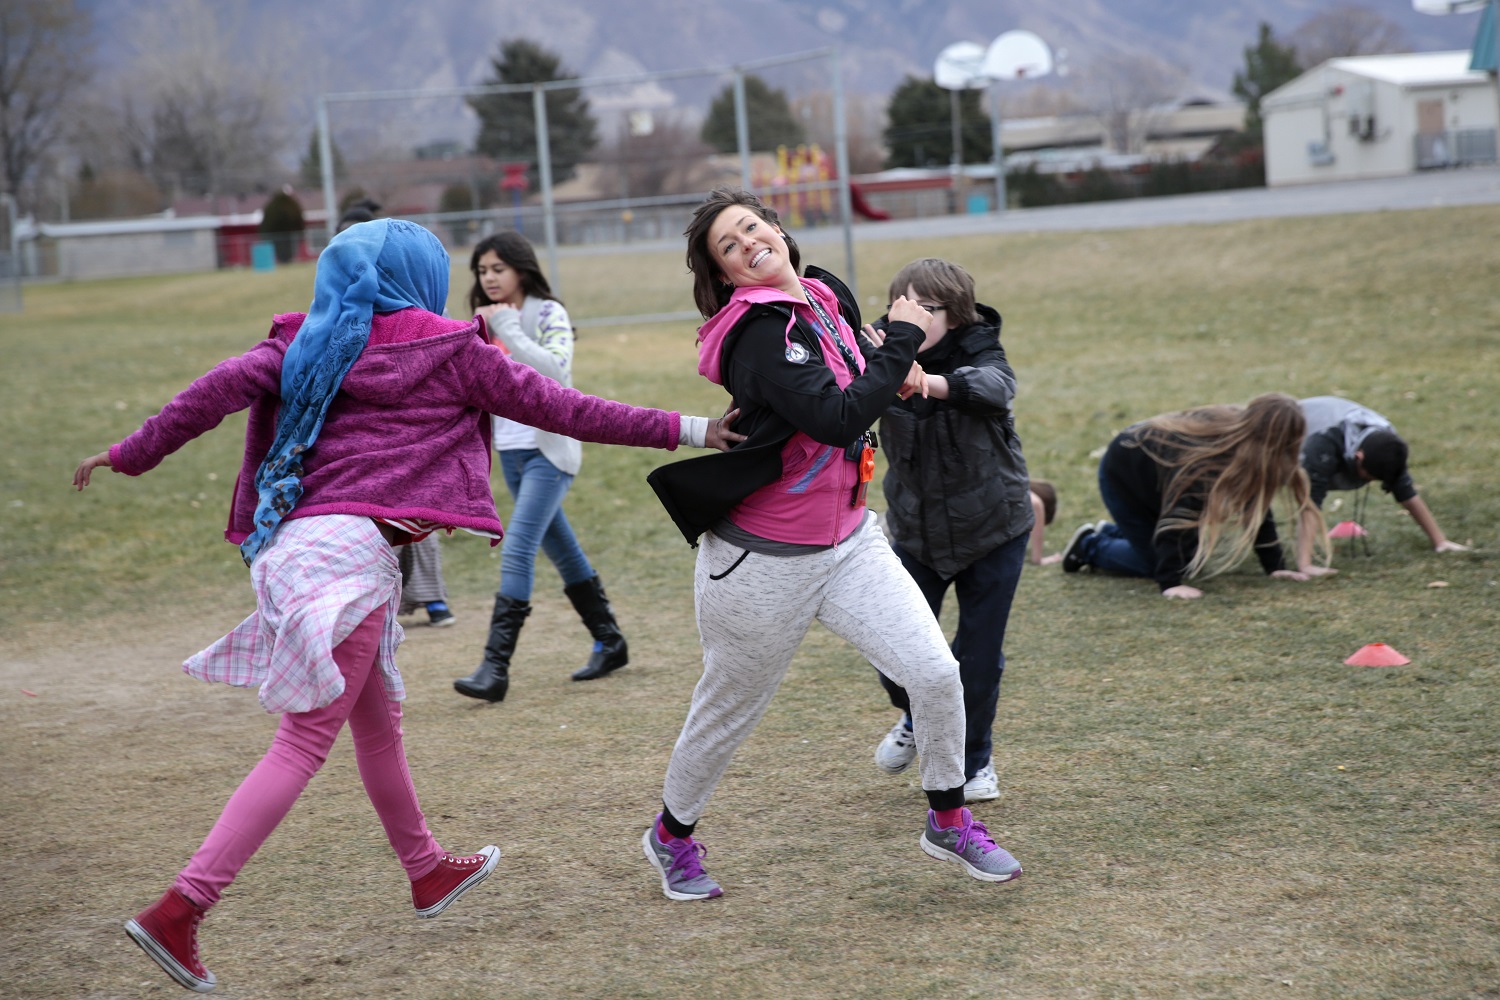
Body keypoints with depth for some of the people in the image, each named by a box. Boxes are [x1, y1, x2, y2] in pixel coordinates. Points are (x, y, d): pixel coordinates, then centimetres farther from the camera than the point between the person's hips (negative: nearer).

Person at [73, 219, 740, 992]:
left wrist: (132, 455, 4)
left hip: (297, 539, 7)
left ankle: (427, 871, 41)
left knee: (377, 720, 23)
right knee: (304, 742, -8)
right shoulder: (446, 349, 4)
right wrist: (683, 430, 9)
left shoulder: (310, 343, 16)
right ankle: (178, 910, -16)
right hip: (353, 548, -7)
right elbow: (555, 407, 5)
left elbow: (228, 384, 1)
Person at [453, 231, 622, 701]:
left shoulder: (548, 314, -9)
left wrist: (508, 329, -25)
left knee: (517, 550, -17)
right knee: (561, 550, 15)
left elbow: (556, 371, -25)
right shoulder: (487, 320, 10)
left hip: (548, 451, -7)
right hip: (509, 451, 7)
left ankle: (495, 667, -20)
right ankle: (610, 642, 27)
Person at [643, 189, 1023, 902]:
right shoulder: (759, 334, -23)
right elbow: (839, 420, -32)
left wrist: (891, 370, 3)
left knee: (936, 673, -5)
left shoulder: (827, 295, 3)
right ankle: (672, 835, 37)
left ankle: (949, 822, 16)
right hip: (764, 561, -7)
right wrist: (902, 340, -22)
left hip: (848, 541, 7)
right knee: (728, 711, 13)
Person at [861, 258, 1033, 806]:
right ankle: (917, 719, 34)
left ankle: (973, 760, 28)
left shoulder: (980, 356, -17)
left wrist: (923, 381, -59)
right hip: (915, 532, 2)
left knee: (978, 655, 3)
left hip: (992, 530, -2)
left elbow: (994, 388, -40)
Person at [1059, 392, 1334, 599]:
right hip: (1122, 473, -8)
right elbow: (1179, 514, -42)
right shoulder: (1205, 453, -41)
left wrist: (1275, 567, -12)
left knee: (1192, 557, 10)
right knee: (1153, 563, -6)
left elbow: (1257, 507, -9)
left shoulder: (1249, 441, -17)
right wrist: (1170, 583, -43)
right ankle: (1089, 546, 16)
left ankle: (1111, 533, 31)